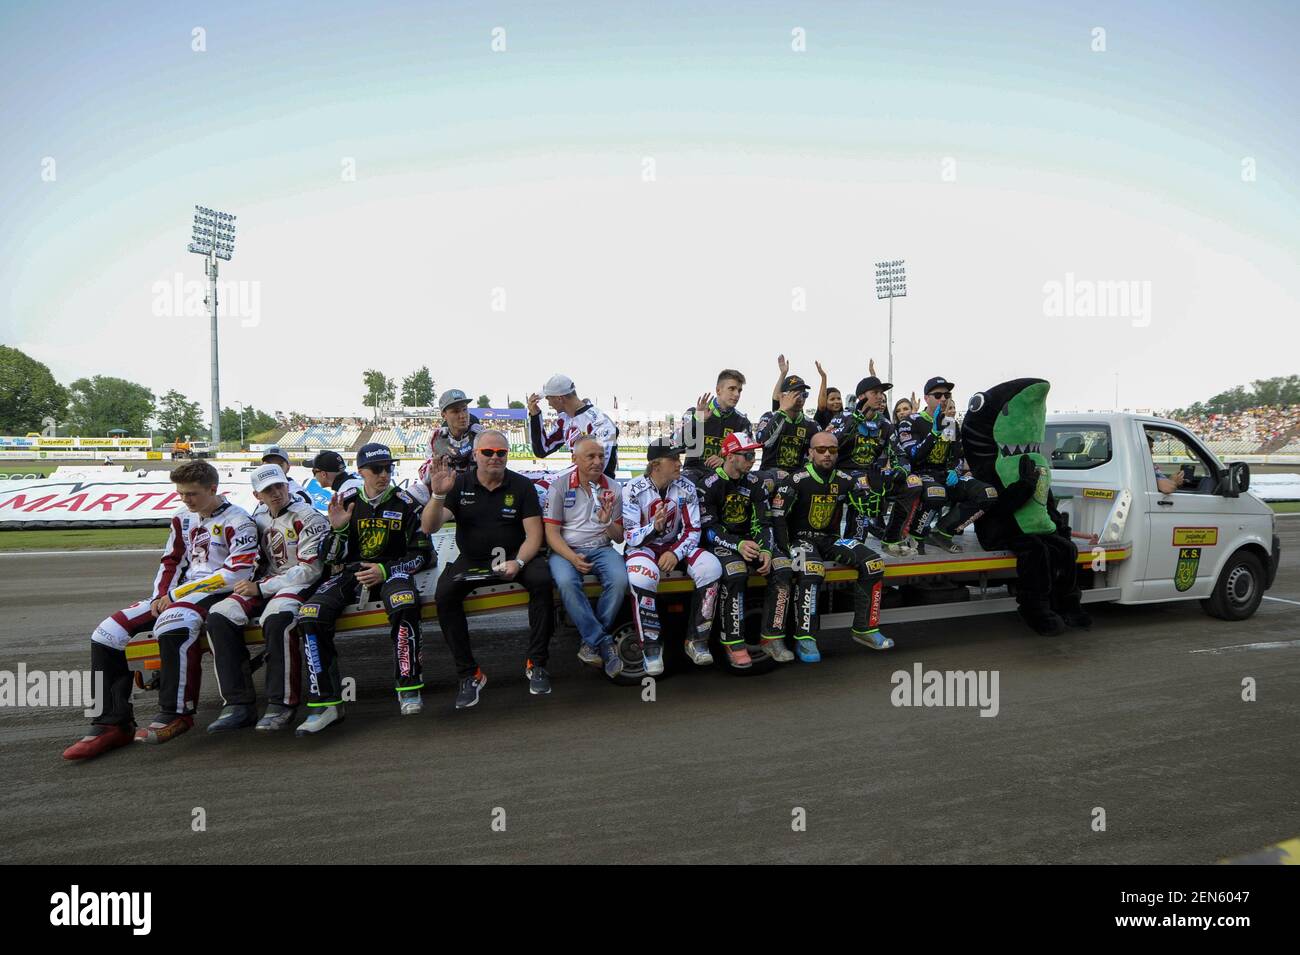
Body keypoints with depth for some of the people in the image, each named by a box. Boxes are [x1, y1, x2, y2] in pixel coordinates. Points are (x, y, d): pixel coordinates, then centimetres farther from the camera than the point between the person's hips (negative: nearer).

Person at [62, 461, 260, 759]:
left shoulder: (237, 521, -10)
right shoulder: (184, 520, 16)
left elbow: (238, 572, -18)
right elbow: (171, 561, 20)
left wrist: (178, 593, -14)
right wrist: (160, 596, -1)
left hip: (217, 593, -8)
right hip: (179, 594, 9)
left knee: (172, 624, -39)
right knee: (108, 633, -6)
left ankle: (176, 713, -26)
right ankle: (113, 723, -4)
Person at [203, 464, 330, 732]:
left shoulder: (309, 518, -9)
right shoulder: (260, 520, 15)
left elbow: (310, 570, -15)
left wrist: (262, 588, -14)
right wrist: (251, 585, 6)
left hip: (302, 585, -7)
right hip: (268, 585, 7)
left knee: (276, 618, -37)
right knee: (219, 617, -15)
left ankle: (283, 703, -25)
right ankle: (239, 704, -13)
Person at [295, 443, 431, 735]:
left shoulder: (405, 503, 1)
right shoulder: (345, 502, 9)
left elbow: (422, 555, -1)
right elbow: (329, 557, 9)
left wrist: (385, 570, -13)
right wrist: (337, 528, -10)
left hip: (392, 571, -3)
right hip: (350, 572, 3)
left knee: (404, 602, -38)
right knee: (310, 614, -25)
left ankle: (408, 688, -24)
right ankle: (326, 703, -17)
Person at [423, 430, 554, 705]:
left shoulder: (522, 486, 0)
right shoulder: (459, 484, 2)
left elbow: (534, 534, -5)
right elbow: (429, 528, -7)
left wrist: (518, 562, -24)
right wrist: (438, 495, -25)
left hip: (515, 557, -1)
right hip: (471, 560, 1)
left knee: (542, 580, -30)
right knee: (444, 594, -27)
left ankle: (536, 664, -15)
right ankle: (469, 674, -14)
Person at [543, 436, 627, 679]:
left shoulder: (613, 488, 6)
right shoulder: (559, 485, -1)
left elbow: (620, 536, 10)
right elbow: (551, 532, -5)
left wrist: (607, 524, -13)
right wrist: (573, 558, -20)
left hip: (602, 548, 2)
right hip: (566, 549, -2)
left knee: (620, 579, -29)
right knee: (566, 582, -34)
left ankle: (590, 639, -9)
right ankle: (604, 642, -21)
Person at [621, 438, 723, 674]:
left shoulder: (686, 488, -2)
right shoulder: (633, 490, -12)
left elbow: (692, 530, -1)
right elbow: (630, 536, -14)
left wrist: (675, 553, -20)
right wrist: (654, 527, -34)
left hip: (676, 546, 4)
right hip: (641, 547, -3)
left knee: (711, 567, -24)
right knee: (642, 576, -38)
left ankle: (697, 640, -9)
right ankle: (651, 646, -19)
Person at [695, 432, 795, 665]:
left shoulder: (755, 483, 6)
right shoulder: (709, 486, -8)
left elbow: (763, 523, 3)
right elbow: (709, 529, -12)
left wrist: (766, 551, -16)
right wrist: (739, 545, -27)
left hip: (750, 541, 5)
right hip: (720, 543, -5)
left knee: (782, 566, -21)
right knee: (735, 572, -35)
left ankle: (772, 638, -13)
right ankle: (733, 644, -24)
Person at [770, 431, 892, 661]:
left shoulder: (844, 481, 4)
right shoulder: (796, 480, -12)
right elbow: (778, 517, -14)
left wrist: (853, 545, 8)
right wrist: (787, 552, -19)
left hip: (830, 539, 6)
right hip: (800, 538, -5)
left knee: (873, 563, -13)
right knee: (812, 569, -38)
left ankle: (865, 629, -2)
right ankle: (804, 639, -30)